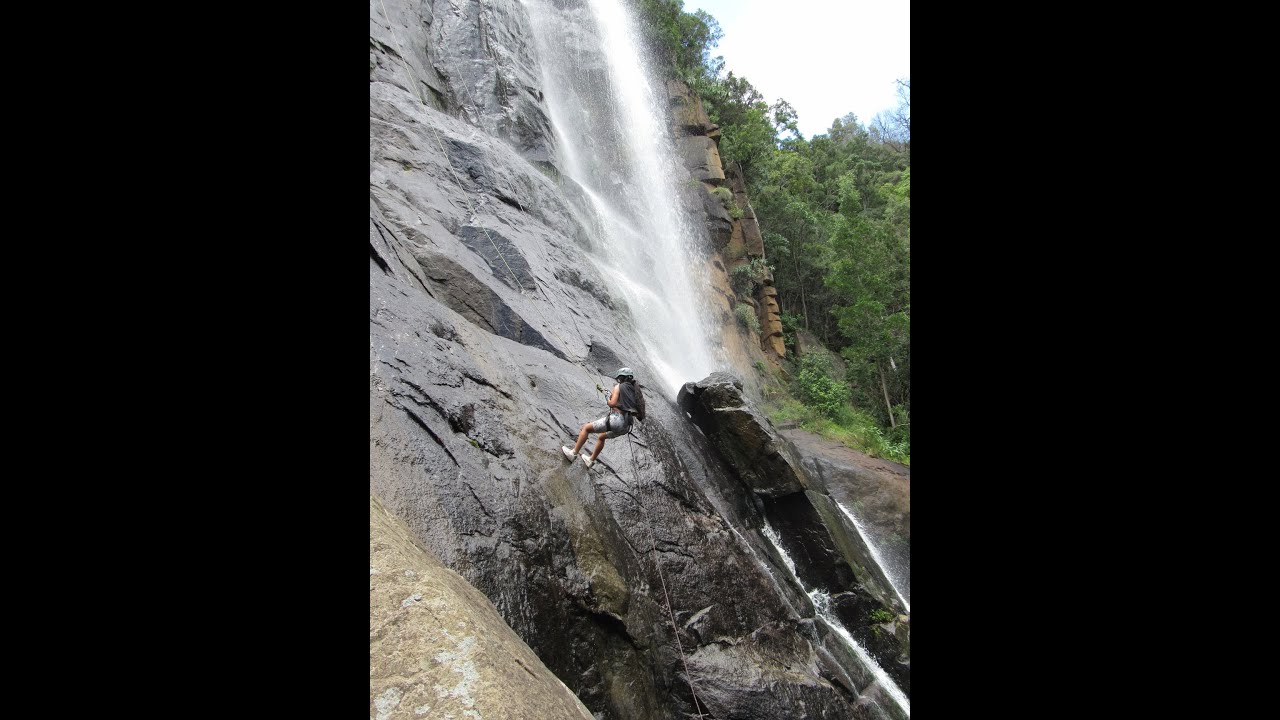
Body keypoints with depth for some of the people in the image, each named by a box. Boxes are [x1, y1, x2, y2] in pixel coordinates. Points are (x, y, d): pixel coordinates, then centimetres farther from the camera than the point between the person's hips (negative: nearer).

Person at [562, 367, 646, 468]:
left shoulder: (619, 387, 1)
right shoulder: (635, 391, 18)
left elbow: (613, 403, -12)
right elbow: (639, 414, 15)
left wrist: (608, 400, 9)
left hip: (616, 419, -8)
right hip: (626, 426, 8)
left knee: (586, 428, 9)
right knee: (601, 437, 34)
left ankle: (573, 453, 10)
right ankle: (590, 459, 46)